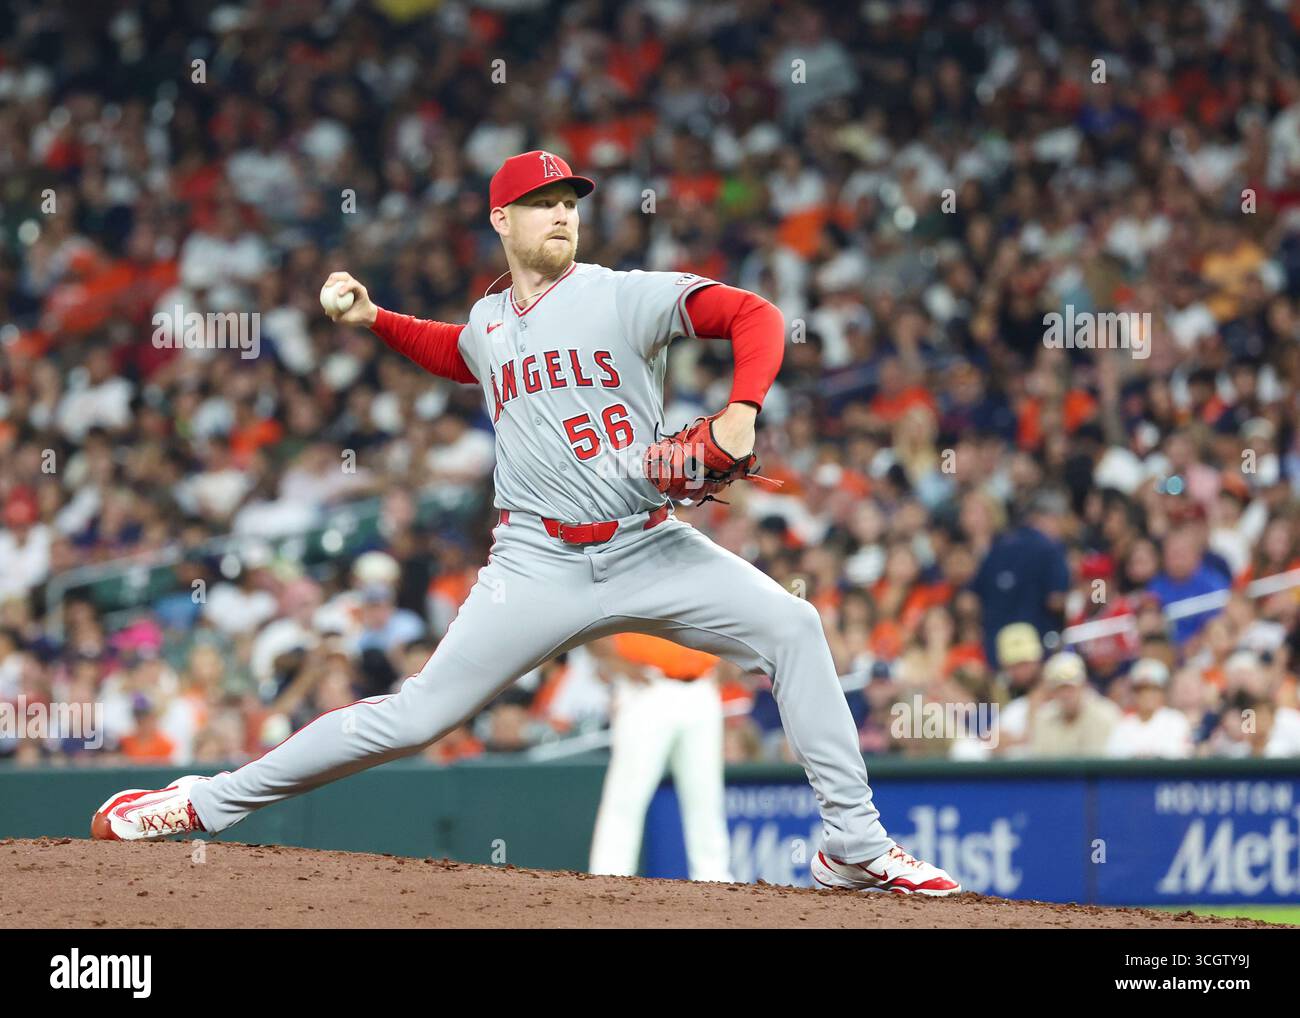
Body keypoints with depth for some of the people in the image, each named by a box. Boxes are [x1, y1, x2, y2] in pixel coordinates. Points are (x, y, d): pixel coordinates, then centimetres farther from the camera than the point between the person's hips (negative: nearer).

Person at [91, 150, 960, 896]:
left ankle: (853, 845, -12)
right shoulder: (489, 324, 13)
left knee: (790, 627, -19)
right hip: (539, 562, 1)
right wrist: (373, 319, 23)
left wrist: (741, 414, -23)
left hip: (651, 549, -1)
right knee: (418, 715, -5)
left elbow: (756, 316, -8)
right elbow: (454, 352, 39)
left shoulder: (626, 297, -1)